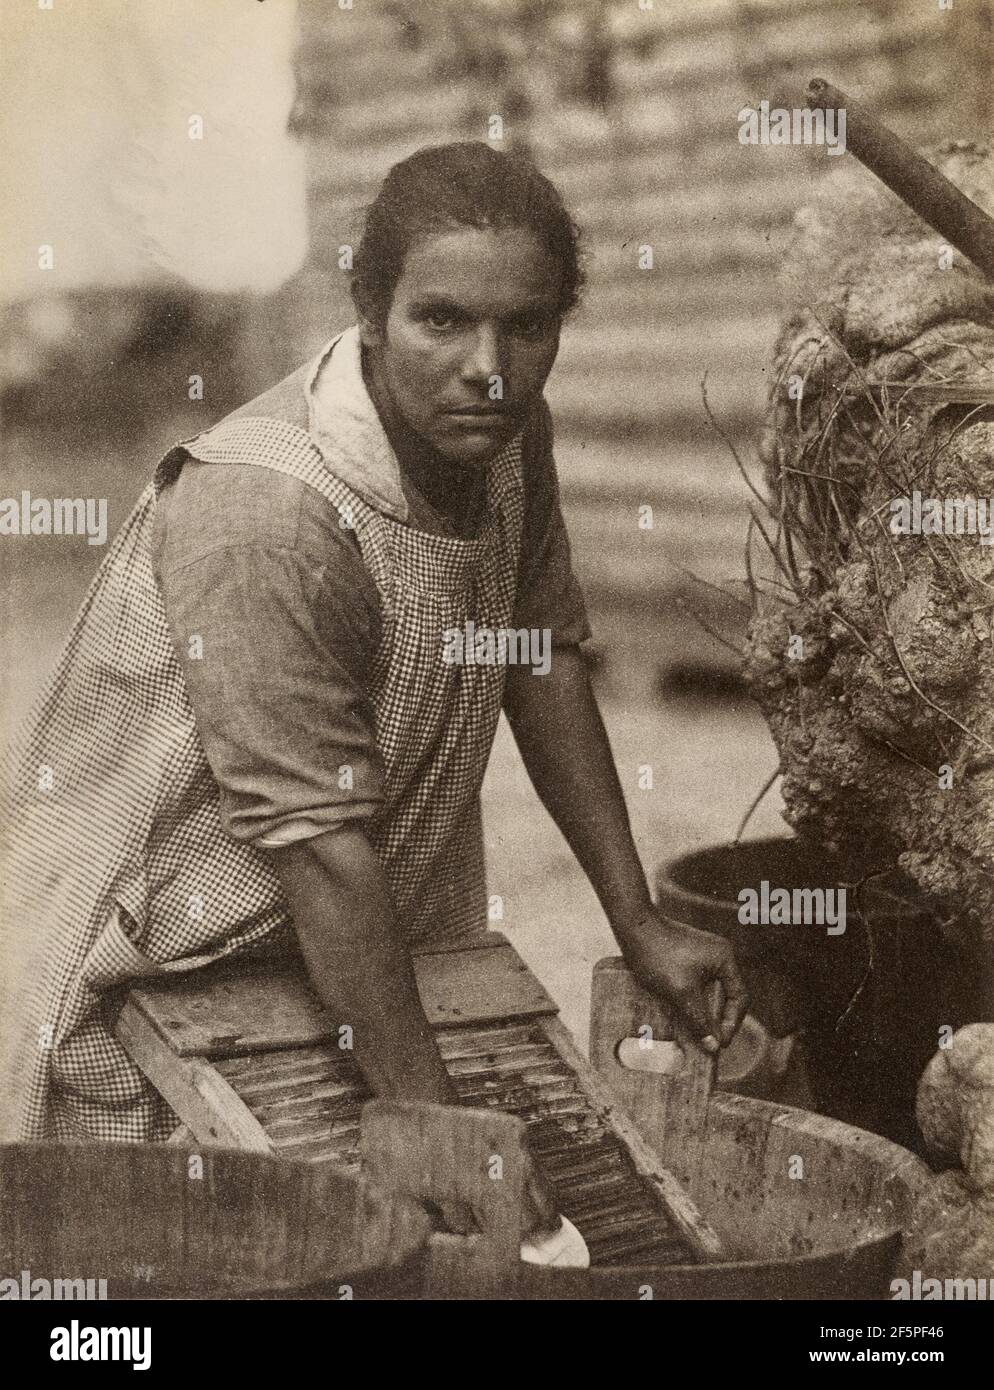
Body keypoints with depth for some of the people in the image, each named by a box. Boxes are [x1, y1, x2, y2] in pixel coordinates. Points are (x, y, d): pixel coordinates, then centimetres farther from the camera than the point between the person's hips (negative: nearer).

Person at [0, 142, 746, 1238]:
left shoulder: (507, 432, -8)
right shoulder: (266, 517, -33)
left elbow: (543, 659, 5)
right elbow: (321, 846, -31)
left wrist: (636, 921, 3)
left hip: (381, 938, 7)